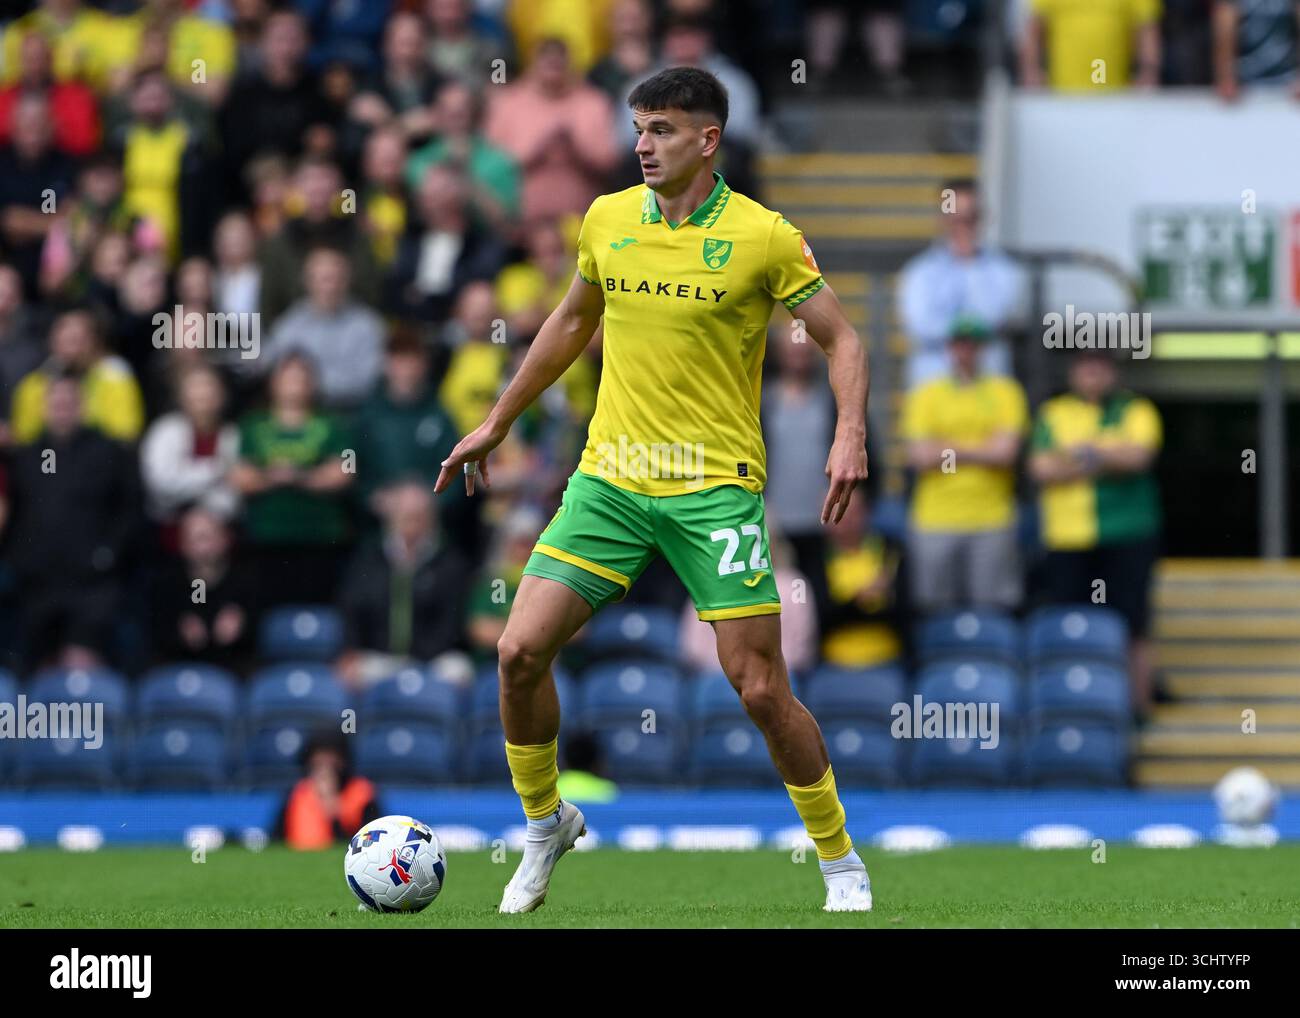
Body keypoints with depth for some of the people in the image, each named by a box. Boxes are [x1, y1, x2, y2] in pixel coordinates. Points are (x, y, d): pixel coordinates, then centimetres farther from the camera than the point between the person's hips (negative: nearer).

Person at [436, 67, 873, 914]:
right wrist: (498, 422, 26)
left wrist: (851, 436, -19)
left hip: (715, 486, -4)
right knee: (521, 652, -7)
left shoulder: (764, 238, -7)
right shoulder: (607, 221, 6)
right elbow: (573, 321, 22)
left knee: (762, 691, -6)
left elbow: (842, 340, -2)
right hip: (610, 477, 4)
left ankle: (841, 863, 14)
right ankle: (545, 826, 18)